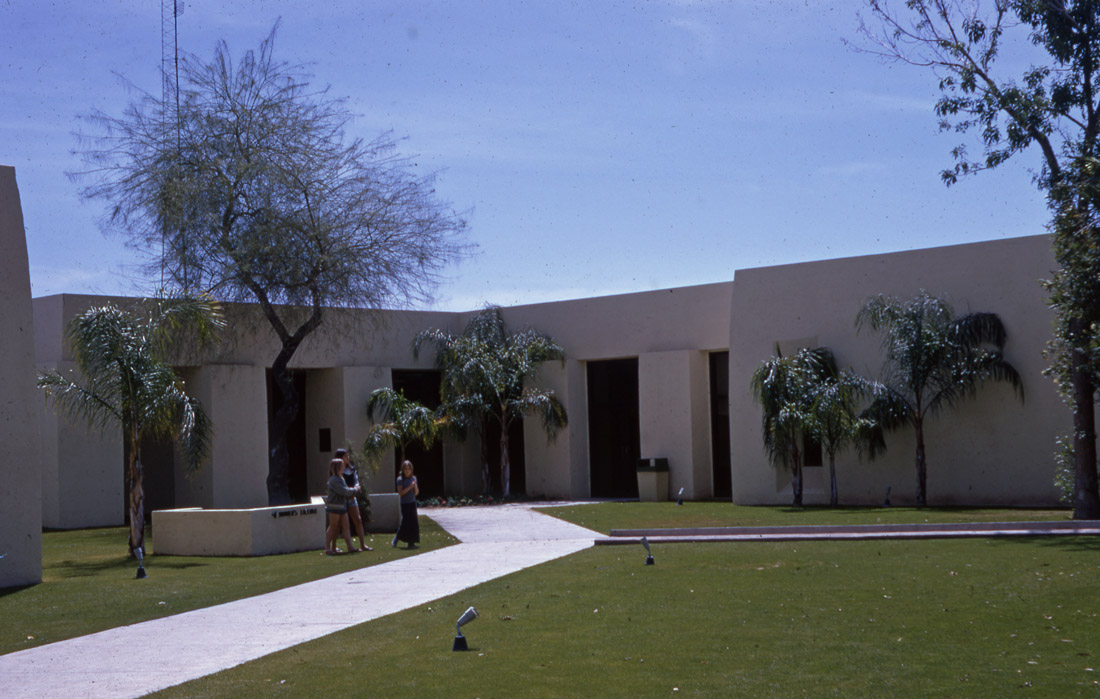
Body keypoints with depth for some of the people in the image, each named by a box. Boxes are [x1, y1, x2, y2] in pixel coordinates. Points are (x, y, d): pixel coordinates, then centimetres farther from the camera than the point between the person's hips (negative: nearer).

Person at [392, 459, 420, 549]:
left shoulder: (413, 478, 9)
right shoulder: (400, 479, -7)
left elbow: (416, 493, 10)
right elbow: (400, 493, -14)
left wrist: (415, 486, -9)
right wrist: (409, 487, -19)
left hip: (412, 503, 5)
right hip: (405, 504, -5)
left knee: (413, 523, 2)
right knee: (405, 522, -9)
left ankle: (411, 543, 6)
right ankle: (395, 540, 6)